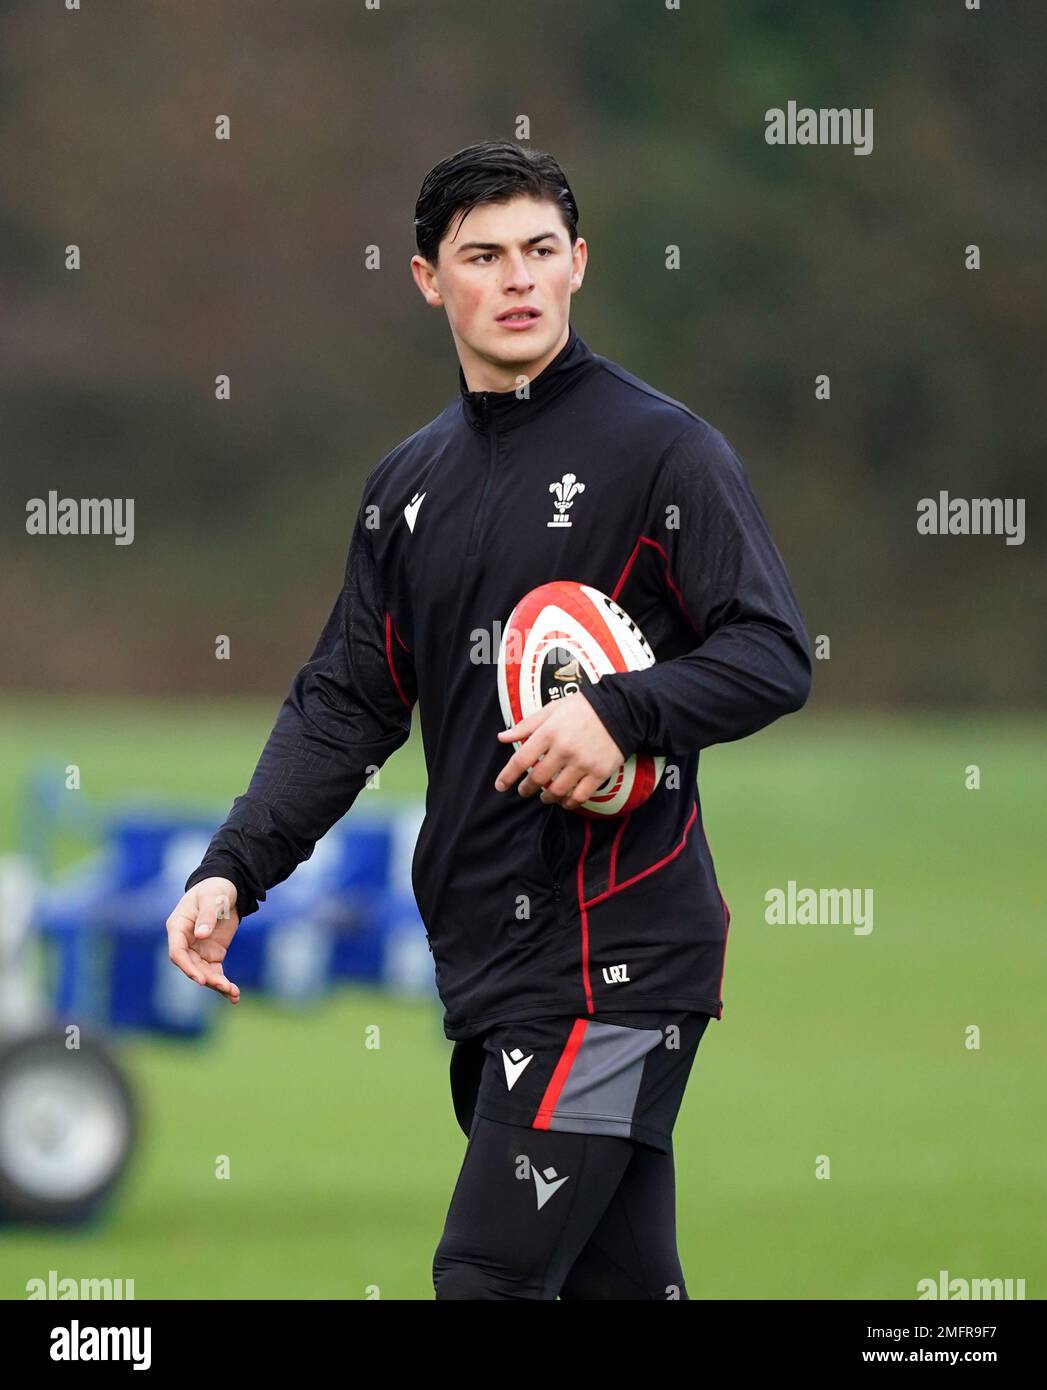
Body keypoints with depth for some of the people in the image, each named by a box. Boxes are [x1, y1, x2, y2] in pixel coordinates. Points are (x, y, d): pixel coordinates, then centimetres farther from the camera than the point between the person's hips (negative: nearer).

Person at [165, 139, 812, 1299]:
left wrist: (622, 712, -25)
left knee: (489, 1273, -16)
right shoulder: (408, 485, 17)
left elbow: (774, 656, -9)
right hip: (485, 962, 6)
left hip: (617, 954, -6)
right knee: (621, 1277, 8)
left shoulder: (659, 447, -3)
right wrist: (234, 869, 2)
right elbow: (343, 703, 15)